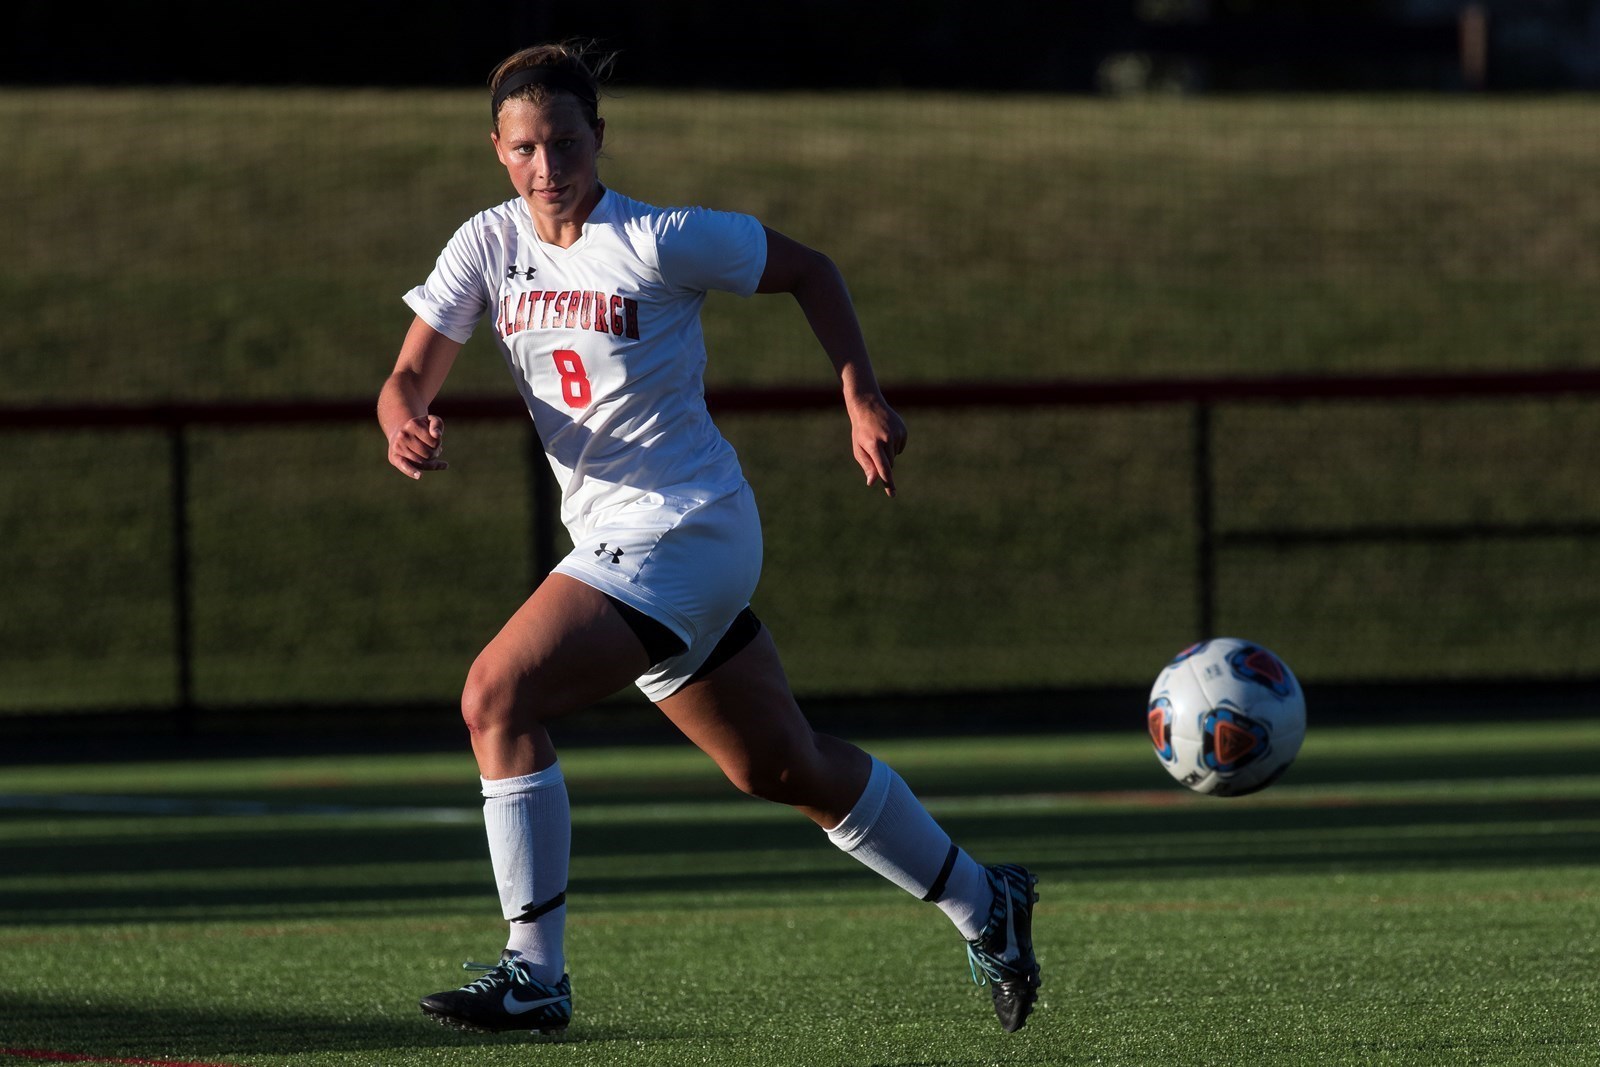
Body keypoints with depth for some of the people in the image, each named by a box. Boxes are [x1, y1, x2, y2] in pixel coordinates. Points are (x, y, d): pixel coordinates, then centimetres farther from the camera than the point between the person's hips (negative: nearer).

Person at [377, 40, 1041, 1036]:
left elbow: (809, 270, 0)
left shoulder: (659, 242, -13)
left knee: (497, 696, -20)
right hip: (616, 540, 7)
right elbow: (410, 376, 0)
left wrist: (863, 401, -5)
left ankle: (535, 974, -16)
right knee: (783, 767, 17)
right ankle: (984, 905, 34)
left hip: (677, 529, -7)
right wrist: (407, 424, -23)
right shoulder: (489, 245, 4)